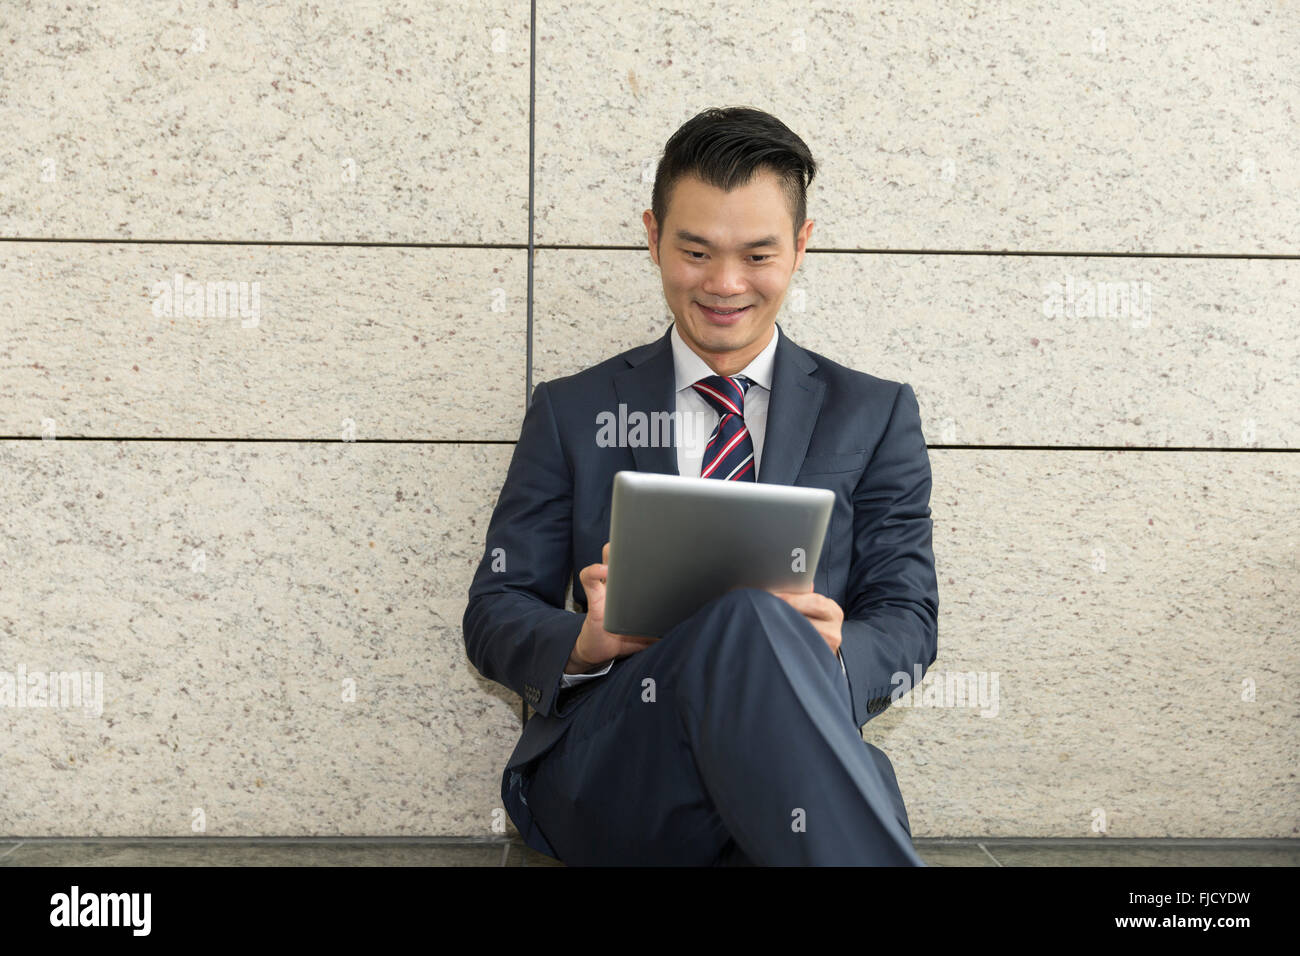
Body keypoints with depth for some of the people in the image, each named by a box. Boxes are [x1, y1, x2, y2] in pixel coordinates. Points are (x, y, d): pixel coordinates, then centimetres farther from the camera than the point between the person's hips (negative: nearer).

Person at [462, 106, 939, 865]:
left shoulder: (875, 416, 16)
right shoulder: (572, 412, 15)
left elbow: (907, 618, 10)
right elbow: (494, 617, 11)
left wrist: (831, 658, -15)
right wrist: (586, 643, -14)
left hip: (792, 772, -1)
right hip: (602, 769, 1)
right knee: (748, 619, -34)